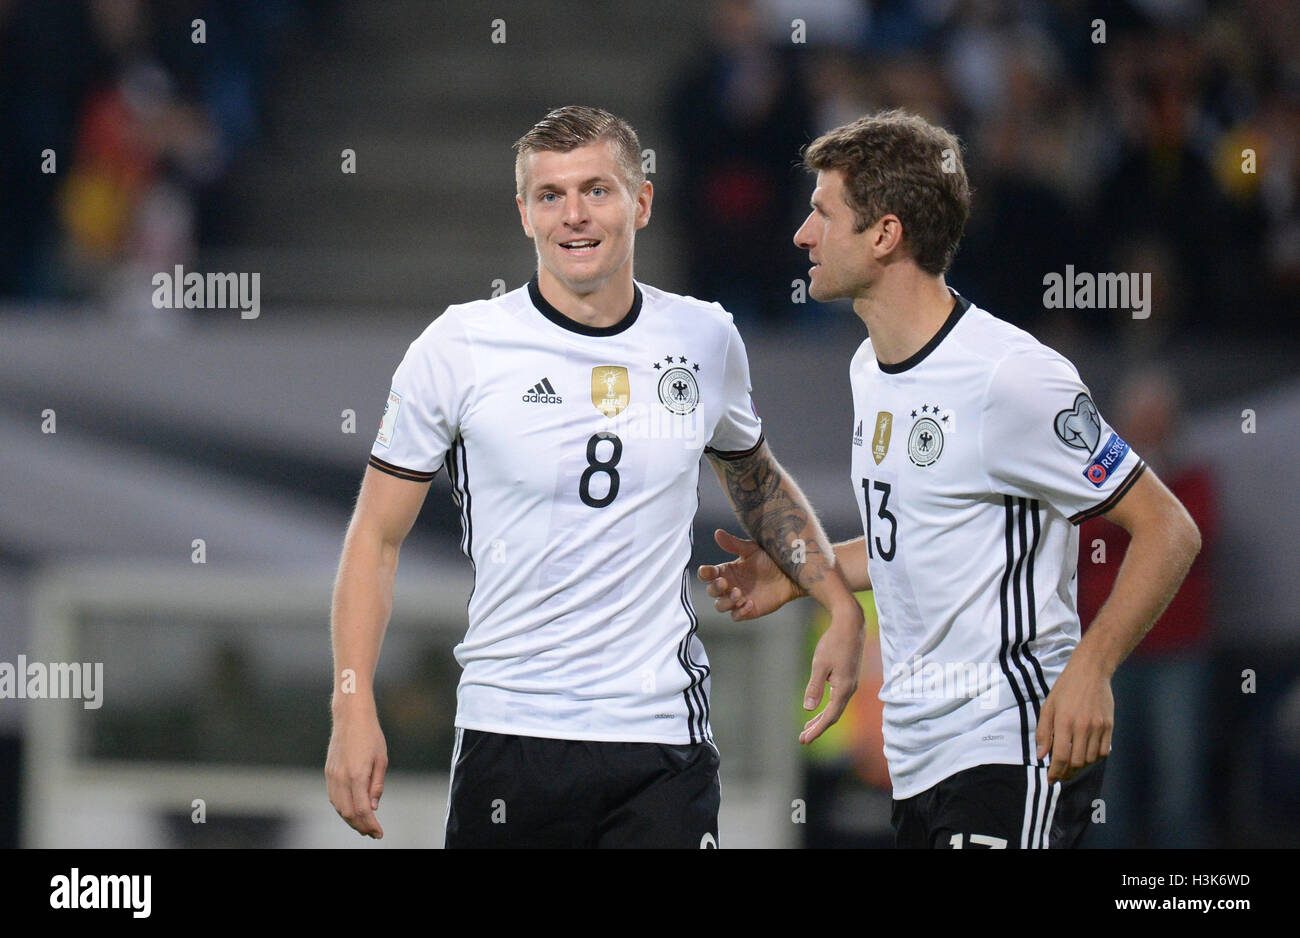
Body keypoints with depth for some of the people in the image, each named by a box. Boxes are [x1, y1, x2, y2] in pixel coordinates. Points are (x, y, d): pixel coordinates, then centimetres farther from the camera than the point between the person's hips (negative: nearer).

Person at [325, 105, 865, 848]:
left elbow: (757, 480, 25)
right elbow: (377, 536, 2)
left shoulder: (706, 340, 6)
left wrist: (842, 606, 12)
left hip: (666, 735, 2)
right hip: (509, 727, -2)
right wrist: (354, 712, -7)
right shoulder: (457, 348, -3)